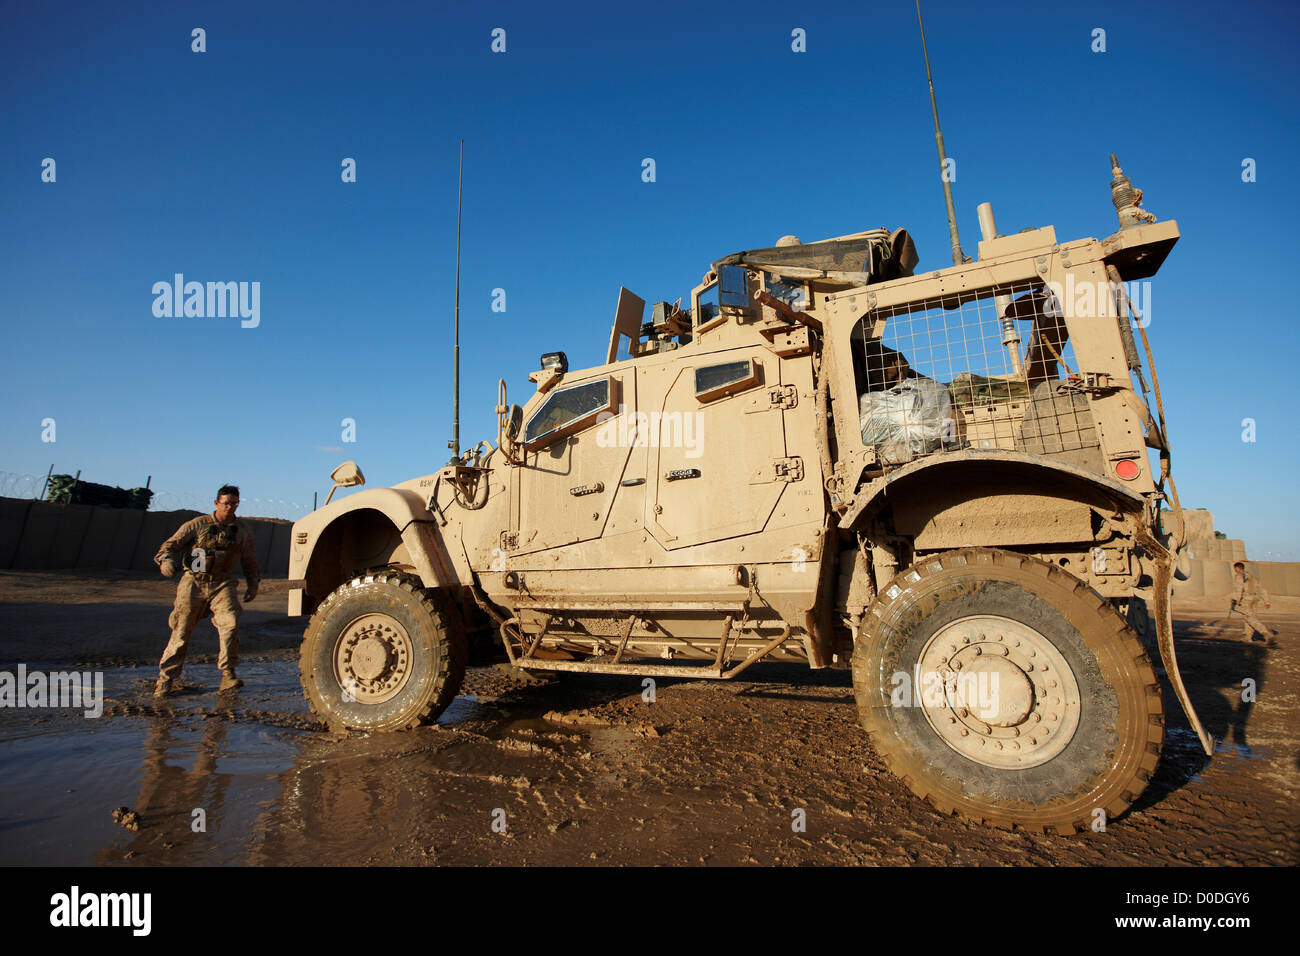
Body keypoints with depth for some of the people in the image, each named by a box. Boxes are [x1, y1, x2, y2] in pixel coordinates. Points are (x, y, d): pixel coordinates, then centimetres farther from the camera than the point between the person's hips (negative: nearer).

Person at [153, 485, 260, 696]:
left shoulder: (243, 531, 8)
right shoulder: (198, 525, 1)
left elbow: (249, 560, 19)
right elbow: (171, 544, 0)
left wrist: (253, 584, 13)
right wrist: (166, 560, -21)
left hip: (222, 584, 1)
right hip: (194, 582, -1)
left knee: (230, 624, -19)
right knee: (181, 631, 2)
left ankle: (227, 674, -10)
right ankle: (166, 679, 18)